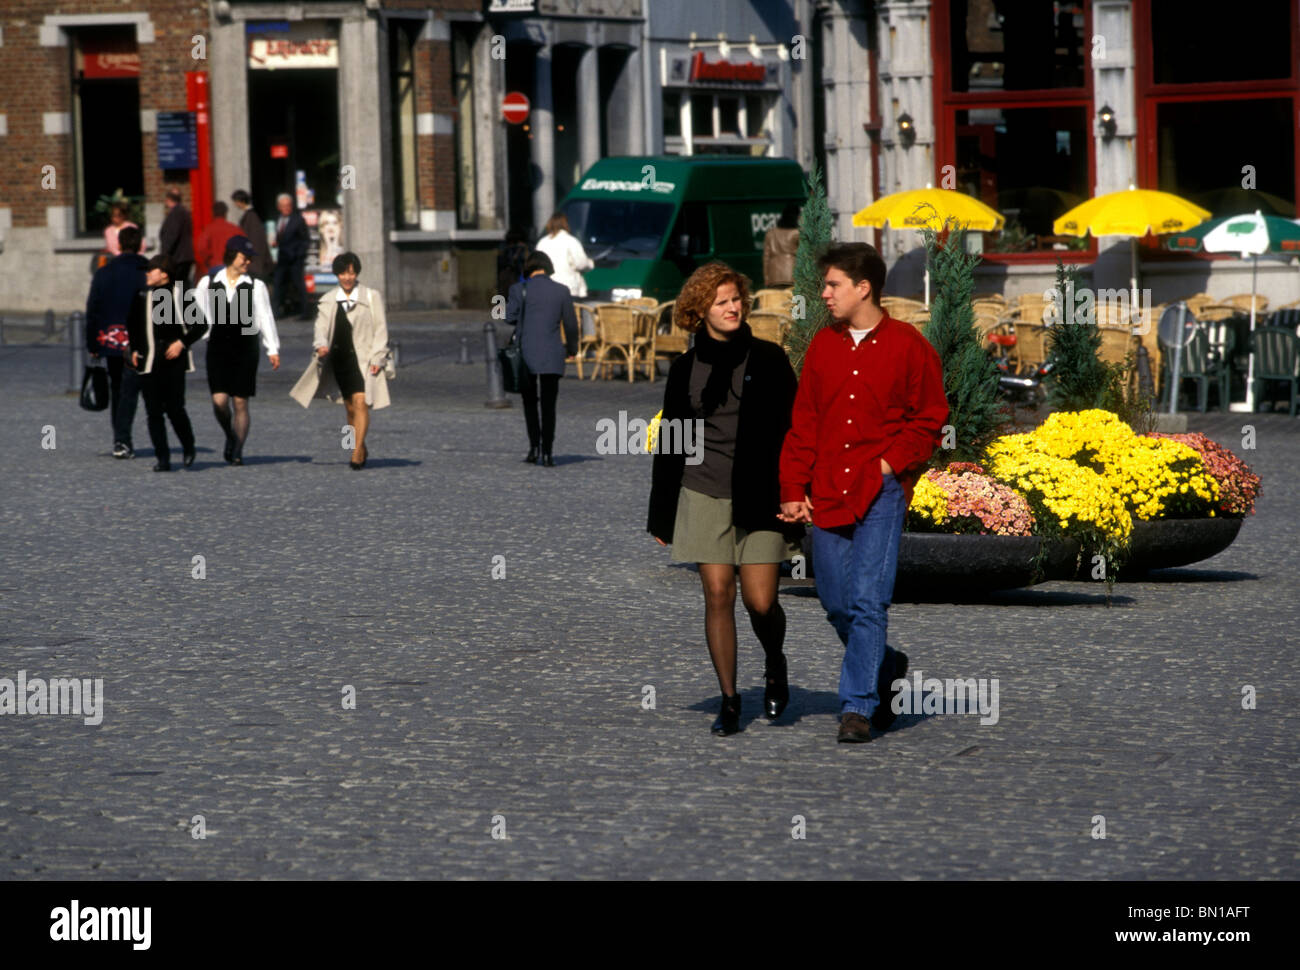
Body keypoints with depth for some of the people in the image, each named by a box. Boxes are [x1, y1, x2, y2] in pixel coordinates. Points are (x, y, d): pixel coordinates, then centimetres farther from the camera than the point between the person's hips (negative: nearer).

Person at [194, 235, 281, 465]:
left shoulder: (255, 286, 2)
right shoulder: (209, 283, 6)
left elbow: (265, 317, 1)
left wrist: (273, 350, -3)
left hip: (245, 349, -1)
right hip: (218, 349, 1)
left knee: (240, 403, 1)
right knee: (219, 401, -8)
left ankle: (237, 450, 11)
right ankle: (230, 436, 20)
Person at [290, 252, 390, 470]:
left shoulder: (371, 297, 3)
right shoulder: (328, 300, 11)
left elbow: (380, 329, 1)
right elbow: (321, 326, 3)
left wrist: (377, 359, -8)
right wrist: (321, 345, -19)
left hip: (363, 359, -4)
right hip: (339, 359, 4)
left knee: (360, 402, -18)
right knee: (350, 408, 9)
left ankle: (357, 452, -21)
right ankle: (361, 450, 24)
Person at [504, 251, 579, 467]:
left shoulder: (519, 289, -4)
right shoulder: (562, 291, 0)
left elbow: (510, 317, -7)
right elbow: (571, 323, 4)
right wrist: (572, 347, 20)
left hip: (526, 352, 0)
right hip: (551, 356, 0)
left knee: (530, 402, 16)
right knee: (549, 406, 5)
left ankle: (534, 447, 5)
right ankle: (547, 453, -1)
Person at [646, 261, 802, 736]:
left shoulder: (768, 360, 1)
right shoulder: (686, 368, 7)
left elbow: (792, 431, 2)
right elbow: (670, 442, 13)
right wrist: (661, 516, 12)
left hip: (760, 498, -2)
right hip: (705, 496, 2)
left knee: (760, 602, -5)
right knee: (718, 595, -3)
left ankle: (775, 665, 27)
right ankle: (729, 701, 5)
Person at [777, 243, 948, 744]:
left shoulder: (908, 346, -1)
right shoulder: (823, 346, 11)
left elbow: (929, 420, 3)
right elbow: (803, 424, 11)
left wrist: (890, 463, -9)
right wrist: (793, 490, 4)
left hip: (880, 491, -5)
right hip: (826, 492, 5)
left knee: (867, 601, -12)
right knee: (836, 603, 8)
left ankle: (858, 707, -8)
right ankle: (884, 666, 33)